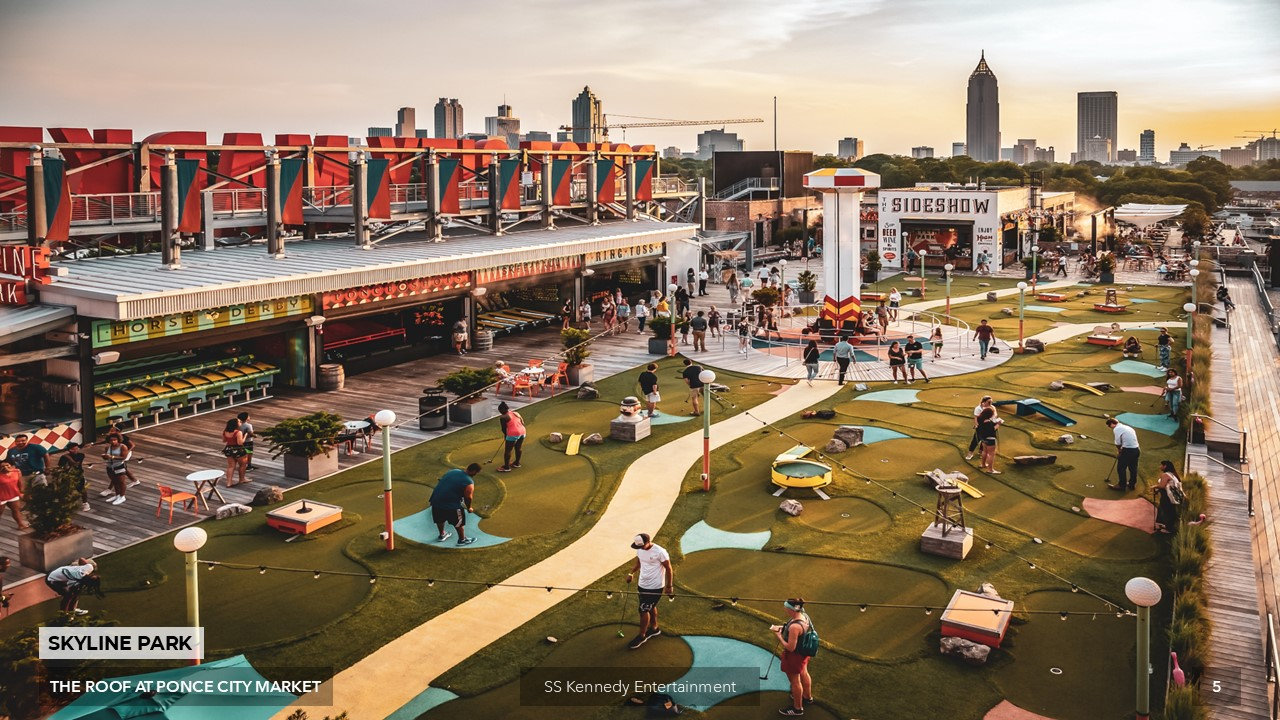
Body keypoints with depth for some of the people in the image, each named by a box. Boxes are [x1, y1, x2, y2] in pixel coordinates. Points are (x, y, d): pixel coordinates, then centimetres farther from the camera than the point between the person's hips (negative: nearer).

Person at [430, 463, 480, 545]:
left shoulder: (453, 471, 10)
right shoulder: (469, 483, -11)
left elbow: (441, 480, 19)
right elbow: (468, 498, -7)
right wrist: (469, 508, 14)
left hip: (436, 500, 7)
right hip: (451, 505, -7)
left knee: (440, 519, 30)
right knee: (459, 523, 17)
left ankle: (442, 535, 52)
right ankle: (462, 540, 34)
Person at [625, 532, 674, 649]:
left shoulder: (660, 552, -23)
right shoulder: (640, 550, -3)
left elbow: (669, 569, -13)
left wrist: (669, 586, -9)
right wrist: (631, 573, -2)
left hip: (655, 587, -6)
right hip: (642, 585, 7)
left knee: (644, 609, -3)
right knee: (650, 607, 21)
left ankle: (642, 636, 11)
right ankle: (654, 628, 40)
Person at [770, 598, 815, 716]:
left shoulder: (794, 626, -39)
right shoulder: (805, 615, -11)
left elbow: (790, 647, -32)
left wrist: (779, 636, -20)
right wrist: (783, 628, -1)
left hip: (795, 656, -9)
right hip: (804, 652, 9)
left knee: (795, 681, 14)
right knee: (803, 673, 31)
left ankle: (797, 708, 35)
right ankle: (807, 697, 56)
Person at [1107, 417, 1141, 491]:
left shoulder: (1117, 429, -8)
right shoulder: (1127, 427, 17)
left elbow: (1118, 443, -9)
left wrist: (1118, 451, 8)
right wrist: (1120, 450, 16)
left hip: (1128, 451, -8)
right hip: (1136, 449, 8)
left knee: (1121, 468, 6)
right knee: (1133, 468, 20)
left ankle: (1122, 486, 14)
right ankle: (1132, 484, 33)